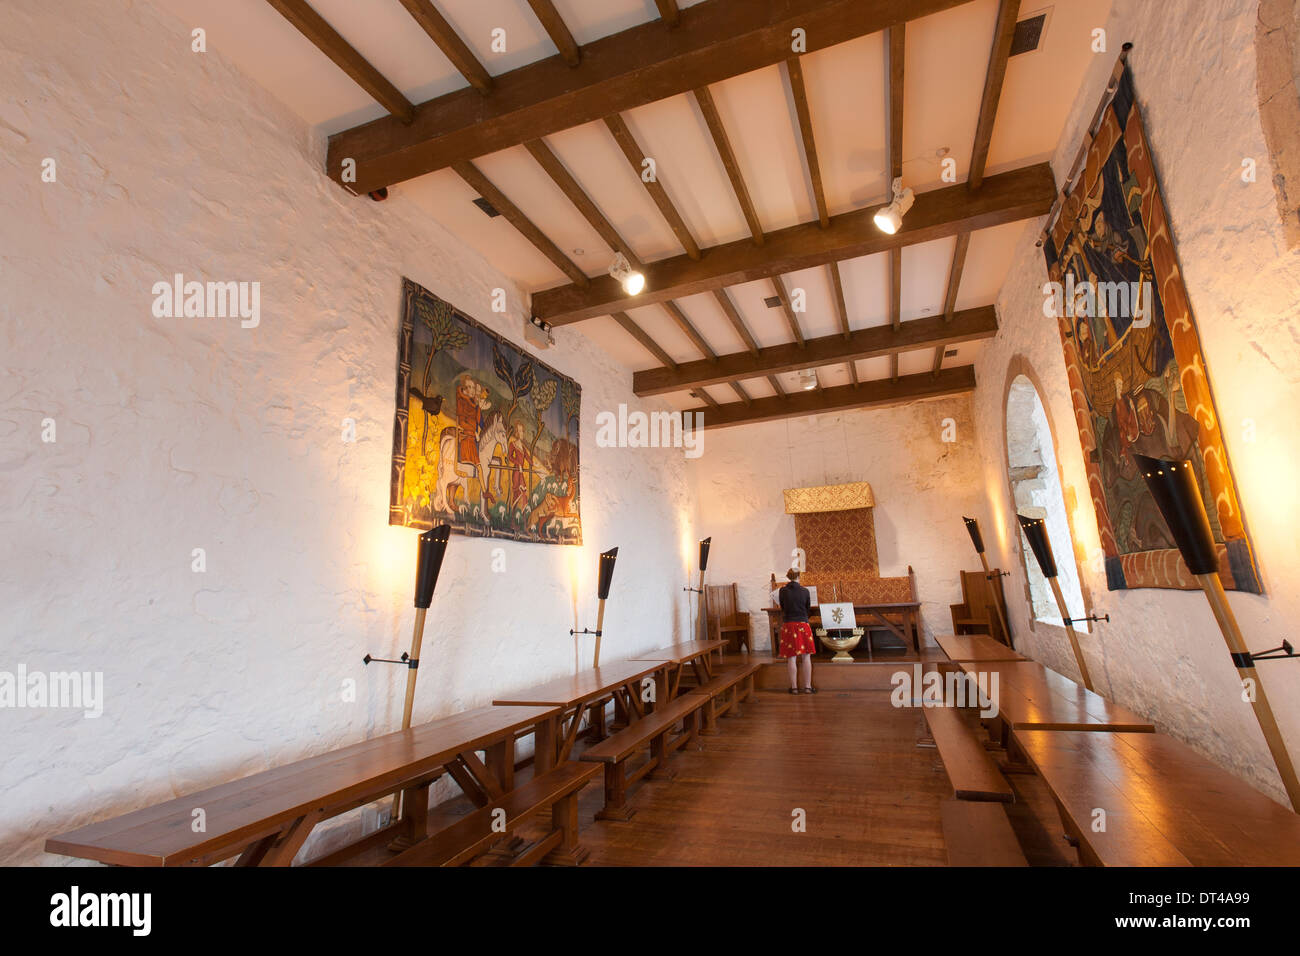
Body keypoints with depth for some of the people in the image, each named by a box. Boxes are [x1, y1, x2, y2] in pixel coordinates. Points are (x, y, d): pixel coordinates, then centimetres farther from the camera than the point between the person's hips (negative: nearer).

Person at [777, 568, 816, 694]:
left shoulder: (782, 591, -3)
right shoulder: (805, 591, -4)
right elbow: (808, 609, 8)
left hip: (788, 625, 0)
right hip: (803, 624, 0)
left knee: (792, 658, 4)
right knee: (806, 657, 7)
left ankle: (794, 687, 8)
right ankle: (807, 686, 9)